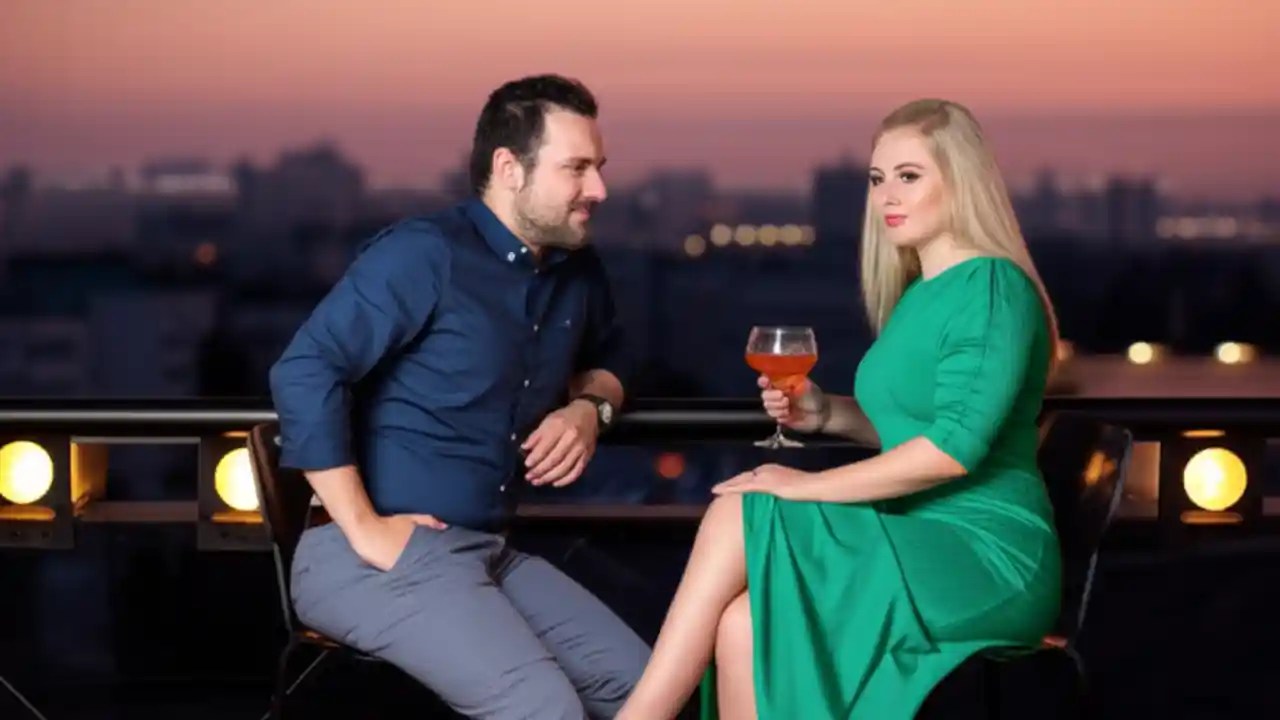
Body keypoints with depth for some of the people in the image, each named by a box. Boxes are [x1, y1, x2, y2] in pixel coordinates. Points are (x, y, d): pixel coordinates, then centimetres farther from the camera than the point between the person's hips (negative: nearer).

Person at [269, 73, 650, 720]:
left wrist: (589, 408, 7)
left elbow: (606, 358, 32)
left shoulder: (578, 273, 11)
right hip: (380, 558, -8)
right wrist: (363, 529, -21)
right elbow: (304, 374, -19)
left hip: (488, 550, 8)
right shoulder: (425, 254, -12)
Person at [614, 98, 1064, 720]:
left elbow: (955, 447, -19)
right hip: (928, 545, 8)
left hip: (985, 558, -8)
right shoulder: (920, 293, 17)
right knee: (743, 628, -19)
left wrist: (809, 486, -15)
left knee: (737, 517, -20)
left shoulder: (992, 287, -11)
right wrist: (826, 413, 7)